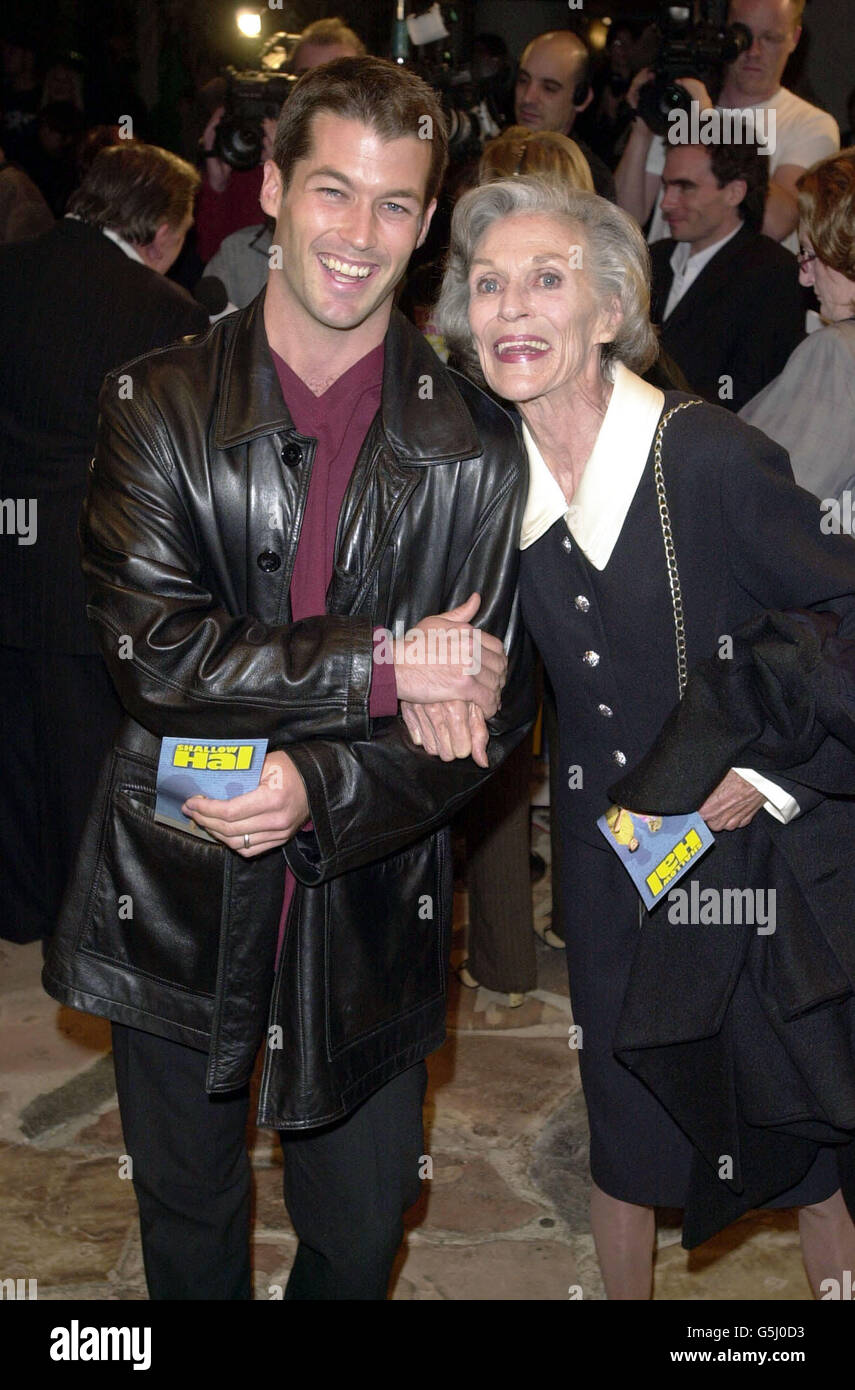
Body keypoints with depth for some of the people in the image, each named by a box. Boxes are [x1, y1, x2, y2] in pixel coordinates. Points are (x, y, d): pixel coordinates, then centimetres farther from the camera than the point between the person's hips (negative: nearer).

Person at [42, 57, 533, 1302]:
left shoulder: (476, 446, -6)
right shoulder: (158, 405, -6)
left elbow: (490, 710, -6)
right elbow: (153, 649, -17)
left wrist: (320, 785, -22)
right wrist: (381, 665, -23)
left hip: (369, 911, 0)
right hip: (175, 906, 0)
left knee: (358, 1242, 19)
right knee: (188, 1228, 22)